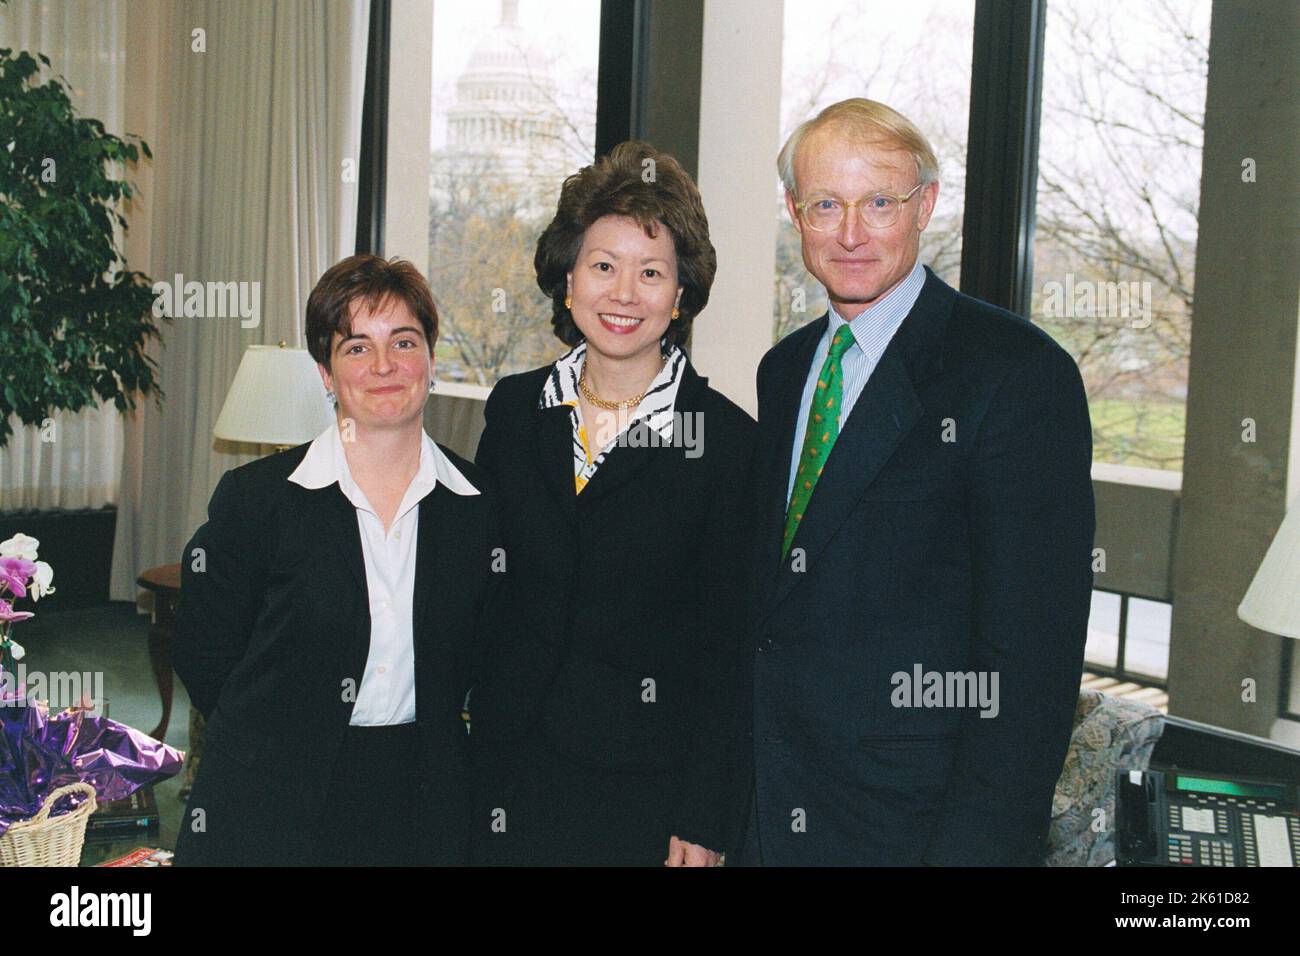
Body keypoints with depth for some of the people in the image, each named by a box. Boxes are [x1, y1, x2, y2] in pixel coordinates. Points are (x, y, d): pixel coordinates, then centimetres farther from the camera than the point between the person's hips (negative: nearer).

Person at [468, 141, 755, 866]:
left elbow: (725, 643, -6)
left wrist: (704, 819, -8)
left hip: (643, 780, -3)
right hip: (506, 773, 3)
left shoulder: (726, 438, -7)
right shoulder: (514, 411, 4)